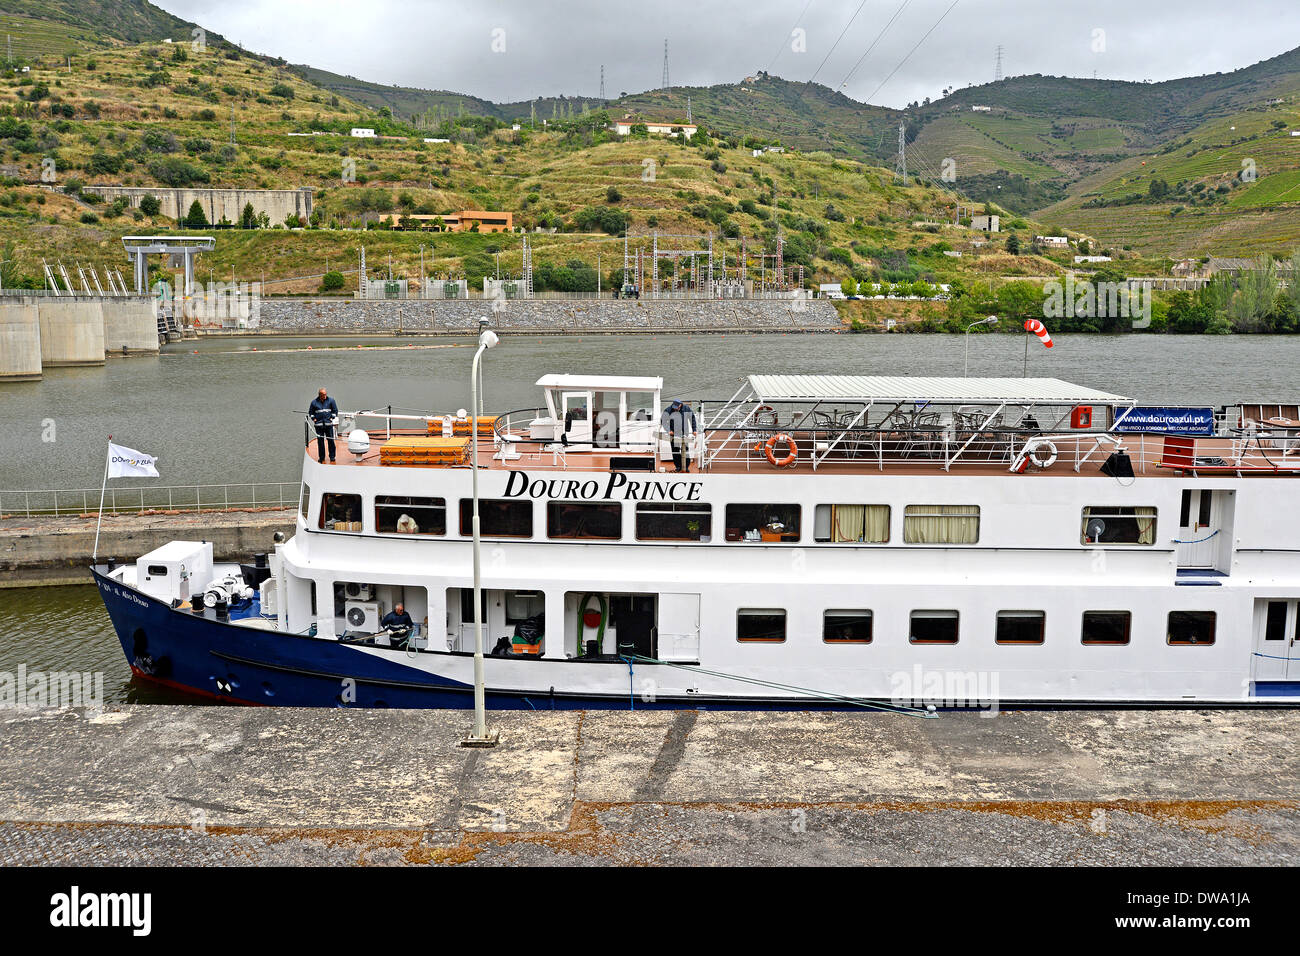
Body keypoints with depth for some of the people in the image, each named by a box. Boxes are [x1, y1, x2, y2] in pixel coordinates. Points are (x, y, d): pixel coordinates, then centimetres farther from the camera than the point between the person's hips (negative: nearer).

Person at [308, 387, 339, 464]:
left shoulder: (330, 400, 3)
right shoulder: (314, 402, 3)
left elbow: (335, 410, 12)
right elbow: (310, 412, 15)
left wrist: (332, 417, 2)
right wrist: (314, 419, 3)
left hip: (328, 424, 0)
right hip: (319, 425, 0)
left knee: (331, 440, -1)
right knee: (320, 441, 2)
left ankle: (332, 457, 9)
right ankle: (321, 457, 12)